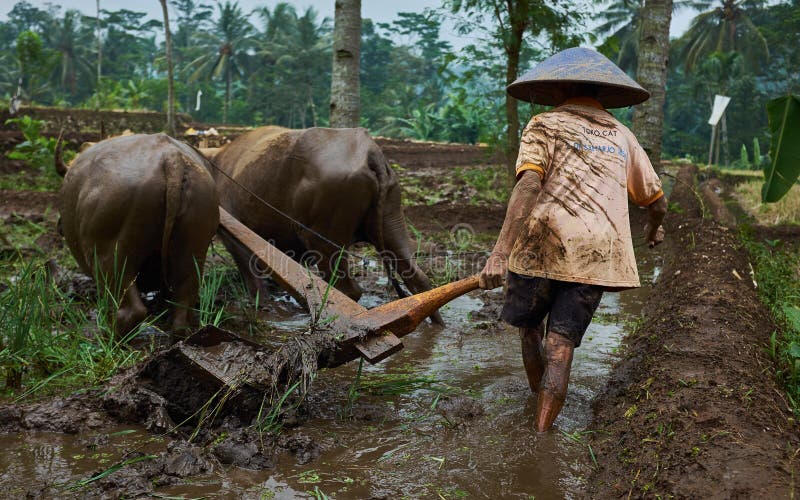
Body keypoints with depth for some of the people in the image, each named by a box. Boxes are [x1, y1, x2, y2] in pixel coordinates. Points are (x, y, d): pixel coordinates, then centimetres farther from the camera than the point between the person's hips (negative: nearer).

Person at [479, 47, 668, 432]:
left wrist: (500, 252, -21)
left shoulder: (546, 125, 4)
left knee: (529, 328, 20)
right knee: (560, 347, 3)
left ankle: (537, 399, 36)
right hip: (597, 256, 3)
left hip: (543, 248, -3)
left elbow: (527, 186, -13)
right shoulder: (622, 136, 19)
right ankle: (542, 431, -3)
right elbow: (657, 200, 27)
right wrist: (654, 227, 50)